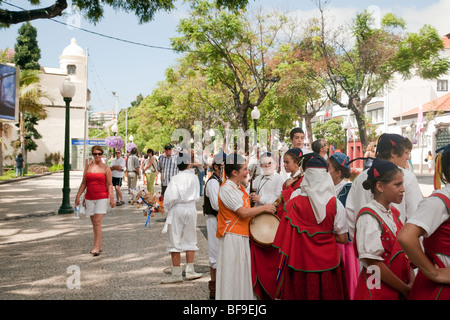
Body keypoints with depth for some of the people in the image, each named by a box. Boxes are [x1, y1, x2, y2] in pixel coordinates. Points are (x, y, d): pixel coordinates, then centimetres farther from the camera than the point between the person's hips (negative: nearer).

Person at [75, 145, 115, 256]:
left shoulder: (106, 168, 0)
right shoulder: (88, 167, 10)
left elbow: (109, 185, -1)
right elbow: (83, 183, 14)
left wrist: (112, 198, -8)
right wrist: (78, 196, 10)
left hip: (102, 198, -4)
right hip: (89, 198, 4)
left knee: (97, 222, -12)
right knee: (94, 223, 8)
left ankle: (96, 247, -11)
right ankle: (100, 245, 18)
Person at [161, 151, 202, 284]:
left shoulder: (176, 179, -13)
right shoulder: (194, 178, -1)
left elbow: (170, 197, -19)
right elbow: (197, 196, 5)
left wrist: (167, 208, -2)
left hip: (177, 209, -4)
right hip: (191, 208, 4)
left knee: (174, 242, 5)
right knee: (190, 240, 16)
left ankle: (176, 274, 9)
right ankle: (190, 271, 21)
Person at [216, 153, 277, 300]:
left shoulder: (240, 187, 13)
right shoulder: (226, 189, -17)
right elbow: (243, 212, -22)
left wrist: (261, 212, 4)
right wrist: (264, 208, -11)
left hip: (243, 236, 9)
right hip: (232, 238, -9)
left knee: (244, 273, 15)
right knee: (233, 275, -2)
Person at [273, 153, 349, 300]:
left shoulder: (294, 203, -11)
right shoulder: (335, 204, -10)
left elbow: (285, 238, -6)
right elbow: (343, 239, -6)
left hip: (301, 264, 0)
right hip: (328, 263, 0)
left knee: (301, 294, 14)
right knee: (328, 294, 16)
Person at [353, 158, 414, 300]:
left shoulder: (394, 213, 7)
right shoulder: (368, 217, -17)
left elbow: (403, 250, 11)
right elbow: (373, 262, -20)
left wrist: (412, 281, -3)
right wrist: (405, 289, -14)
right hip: (377, 290, -7)